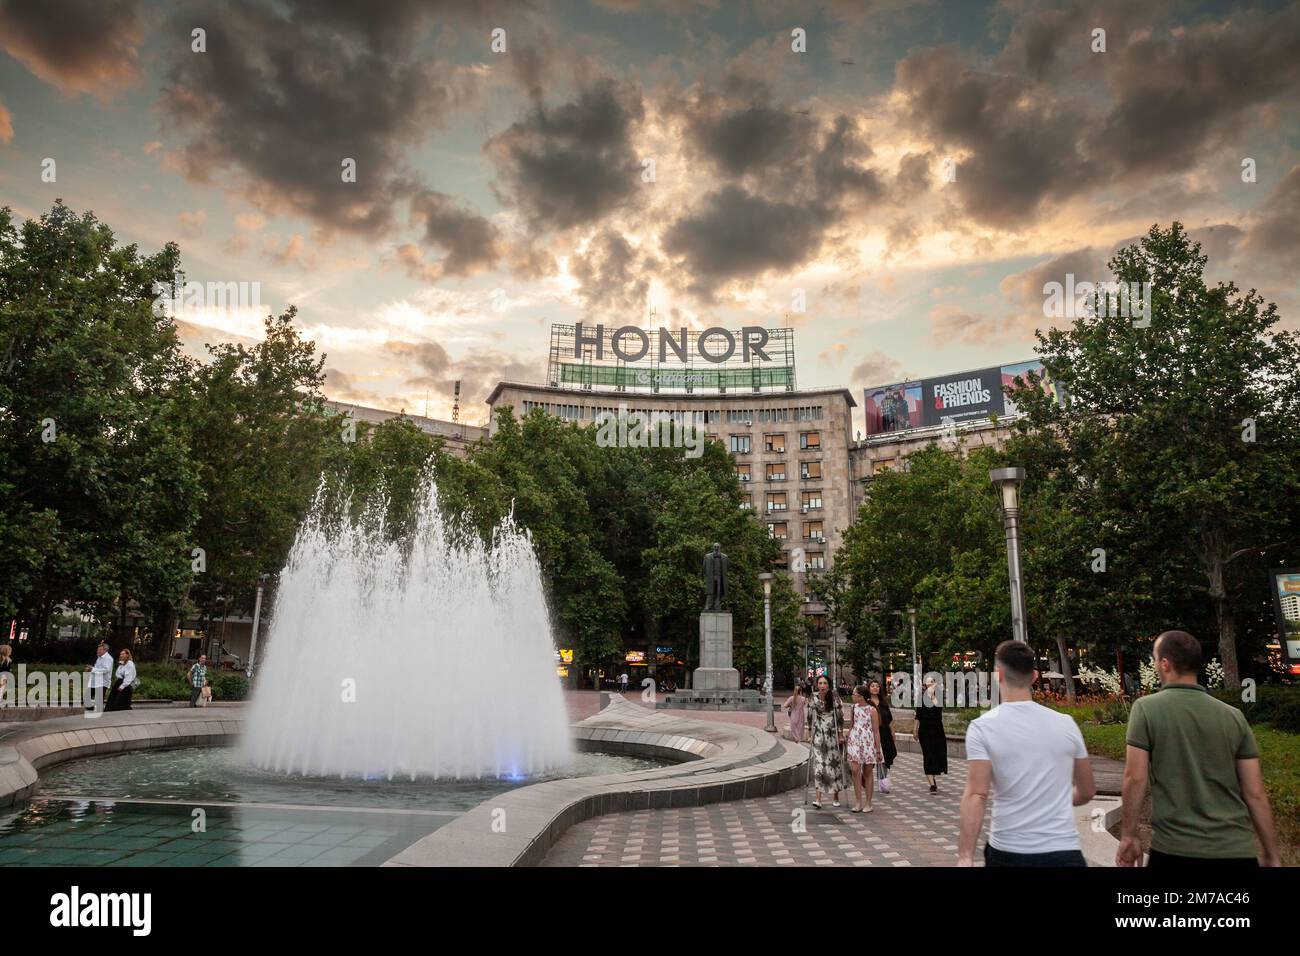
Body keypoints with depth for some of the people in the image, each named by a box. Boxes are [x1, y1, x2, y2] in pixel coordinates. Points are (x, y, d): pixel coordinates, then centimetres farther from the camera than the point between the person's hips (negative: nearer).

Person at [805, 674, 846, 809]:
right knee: (818, 764, -7)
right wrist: (810, 735, 9)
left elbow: (840, 718, -4)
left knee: (834, 763, 6)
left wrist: (840, 736, -5)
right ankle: (818, 797, -9)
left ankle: (835, 796, 21)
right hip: (818, 736, 1)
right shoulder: (813, 699, 0)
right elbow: (810, 718, 9)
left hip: (832, 735, -1)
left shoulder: (834, 699, -7)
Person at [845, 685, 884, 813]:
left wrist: (878, 750, -7)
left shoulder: (872, 710, -8)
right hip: (855, 741, 3)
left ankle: (868, 803, 16)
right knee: (855, 770, -8)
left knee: (868, 772, 6)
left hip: (868, 742, -3)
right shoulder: (854, 707, 6)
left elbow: (876, 731, -6)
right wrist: (848, 738, 15)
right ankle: (858, 802, 0)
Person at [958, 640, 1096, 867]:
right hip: (1064, 851, 1)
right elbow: (1087, 792, 12)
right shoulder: (1066, 723, 2)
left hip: (1007, 852, -1)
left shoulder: (983, 727, -8)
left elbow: (976, 796, -17)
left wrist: (964, 857, -18)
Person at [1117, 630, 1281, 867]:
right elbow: (1255, 793, 3)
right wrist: (1272, 856, 11)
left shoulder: (1146, 708, -6)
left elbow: (1135, 778, -10)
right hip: (1236, 850, 3)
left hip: (1175, 849, -3)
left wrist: (1129, 836, -2)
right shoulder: (1234, 716, 3)